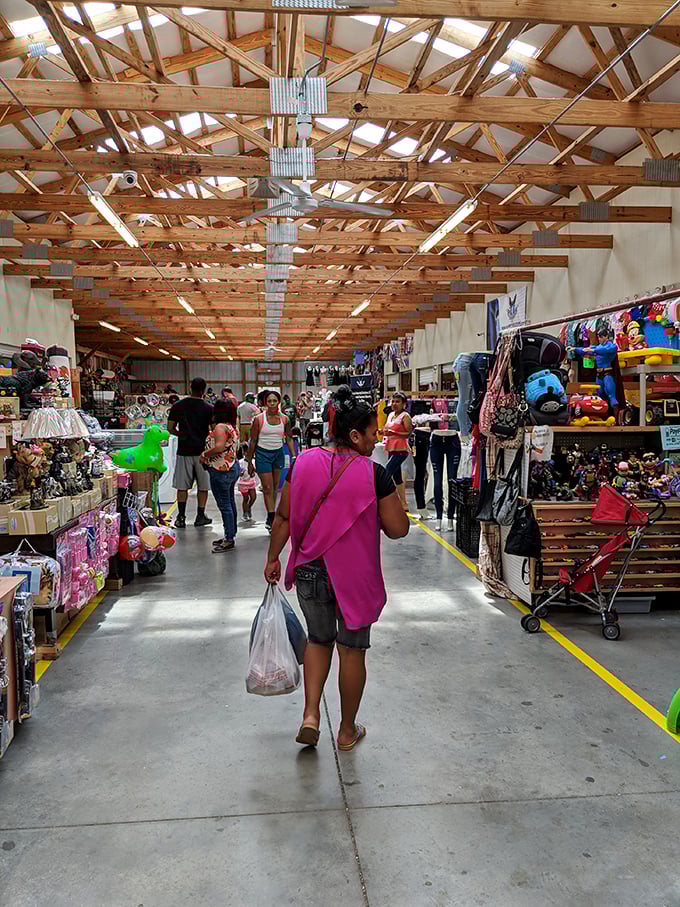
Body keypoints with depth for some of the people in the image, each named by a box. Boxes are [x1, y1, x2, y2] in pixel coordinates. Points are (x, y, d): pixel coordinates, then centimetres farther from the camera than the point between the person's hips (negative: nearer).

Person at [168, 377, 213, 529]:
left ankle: (181, 518, 6)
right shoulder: (209, 408, -5)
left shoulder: (177, 406, 1)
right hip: (202, 450, -1)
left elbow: (170, 428, 2)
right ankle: (200, 516, 14)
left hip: (184, 450, 1)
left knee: (182, 486, 8)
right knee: (203, 486, 10)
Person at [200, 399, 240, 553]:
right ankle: (230, 535, 24)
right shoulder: (232, 427, 13)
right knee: (230, 502, 15)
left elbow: (219, 447, -29)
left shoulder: (220, 427, -16)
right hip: (233, 466, 10)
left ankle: (229, 540, -1)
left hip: (221, 470, -10)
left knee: (224, 505, -5)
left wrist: (204, 454, -15)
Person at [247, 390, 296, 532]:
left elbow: (289, 439, 10)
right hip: (263, 454, -3)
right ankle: (272, 519, -8)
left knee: (275, 487, 10)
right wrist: (250, 462, -1)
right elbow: (253, 441, -2)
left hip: (278, 453, 3)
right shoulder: (259, 419, -7)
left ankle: (271, 518, 22)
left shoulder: (284, 419, 1)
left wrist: (294, 456, 1)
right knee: (267, 488, -7)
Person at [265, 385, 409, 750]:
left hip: (310, 571, 3)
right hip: (355, 577, -3)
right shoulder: (374, 474, -15)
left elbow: (283, 517, 2)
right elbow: (398, 529, -11)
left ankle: (310, 715, 14)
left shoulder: (304, 462, -4)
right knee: (352, 650, 14)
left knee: (319, 640, 24)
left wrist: (273, 558, 12)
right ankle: (347, 731, 28)